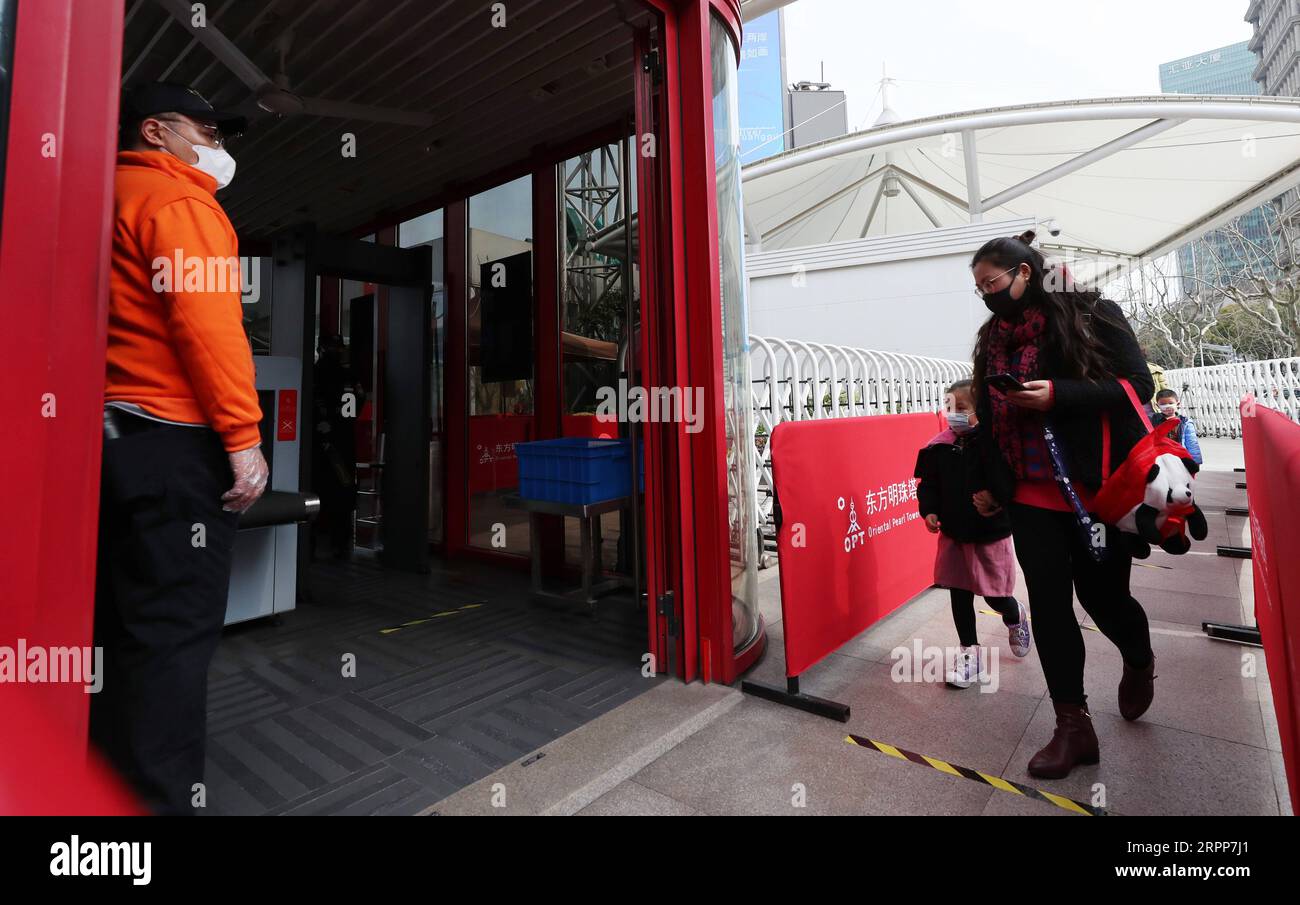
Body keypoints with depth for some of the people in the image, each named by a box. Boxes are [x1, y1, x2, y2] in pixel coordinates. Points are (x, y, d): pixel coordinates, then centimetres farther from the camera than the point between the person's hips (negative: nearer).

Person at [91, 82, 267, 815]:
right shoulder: (179, 199, -3)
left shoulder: (114, 198, 24)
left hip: (116, 437, 10)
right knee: (175, 632, -6)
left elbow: (137, 321, 20)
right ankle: (159, 796, 1)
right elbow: (206, 321, -18)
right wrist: (244, 436, -18)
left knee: (127, 626, 15)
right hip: (173, 442, -10)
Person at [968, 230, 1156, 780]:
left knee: (1101, 593, 8)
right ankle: (1073, 727, 13)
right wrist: (983, 482, 12)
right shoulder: (993, 337, 10)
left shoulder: (1093, 315, -3)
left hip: (1097, 488, -3)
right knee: (1048, 604, 2)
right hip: (1030, 494, 4)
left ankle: (1139, 660, 44)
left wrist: (1058, 395, -22)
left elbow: (1138, 385, -8)